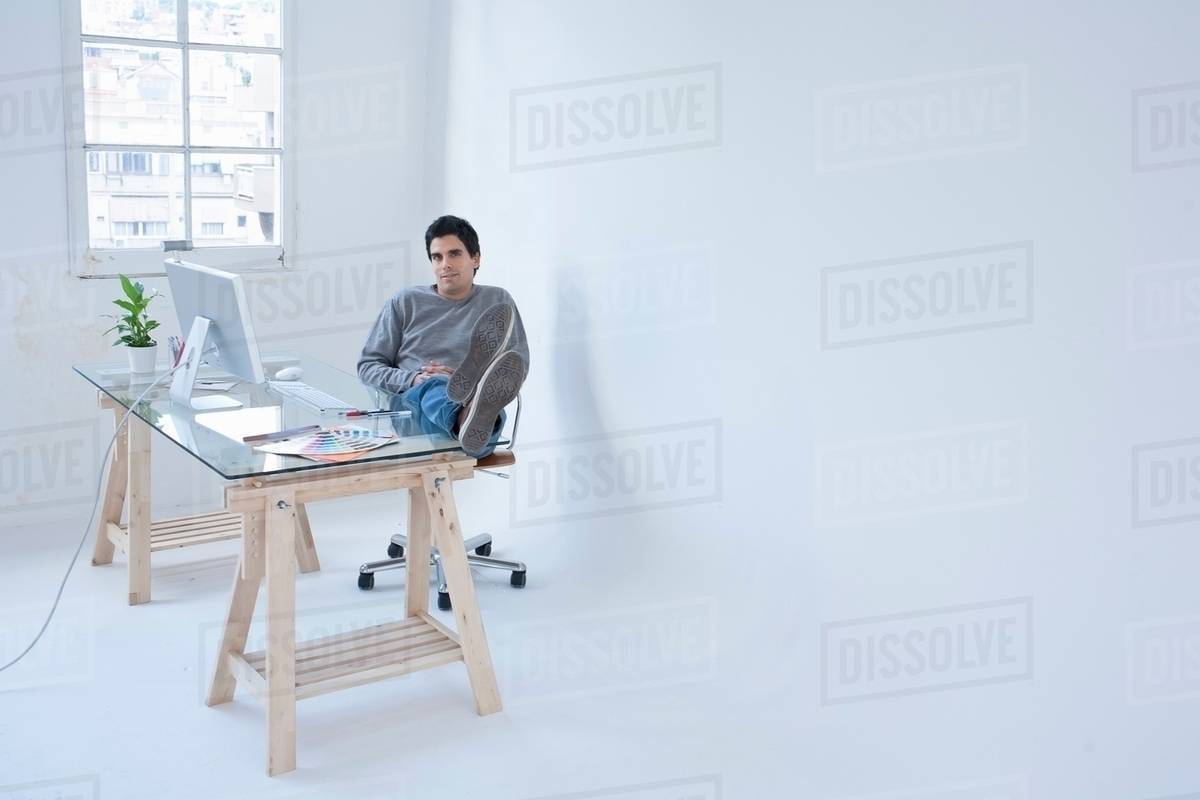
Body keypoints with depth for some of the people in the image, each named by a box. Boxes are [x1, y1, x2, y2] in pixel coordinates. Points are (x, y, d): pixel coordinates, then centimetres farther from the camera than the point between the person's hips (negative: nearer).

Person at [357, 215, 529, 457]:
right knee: (435, 386, -39)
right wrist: (413, 379, -4)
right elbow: (368, 366, 16)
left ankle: (476, 416, -77)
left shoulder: (497, 301, 19)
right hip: (411, 402, 0)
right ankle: (472, 420, -75)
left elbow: (518, 367, 10)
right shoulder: (405, 302, 19)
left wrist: (468, 379, -8)